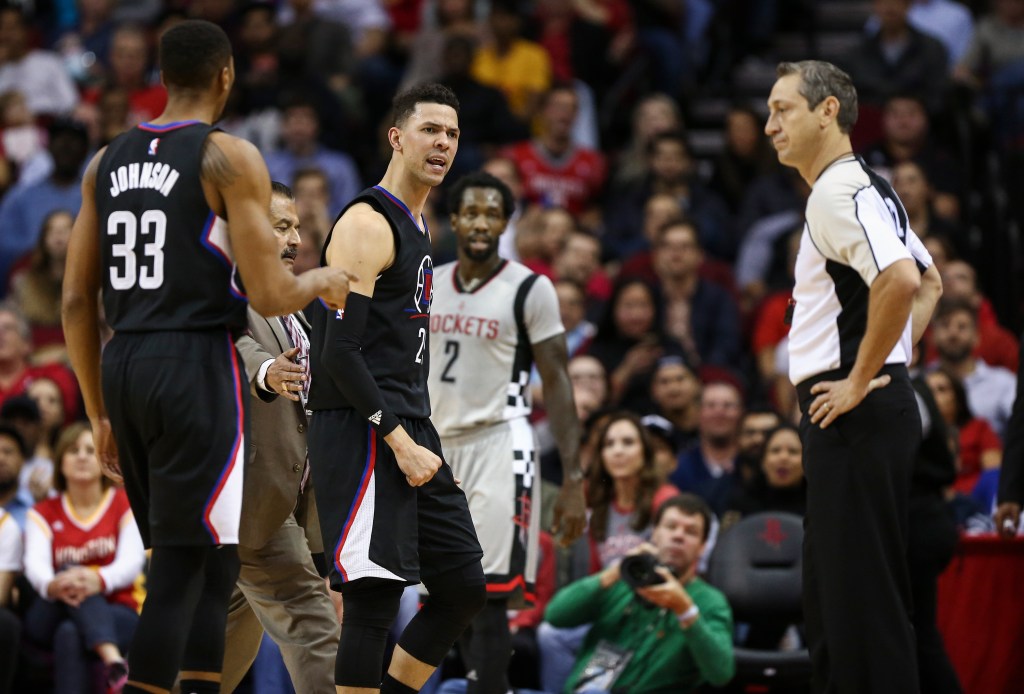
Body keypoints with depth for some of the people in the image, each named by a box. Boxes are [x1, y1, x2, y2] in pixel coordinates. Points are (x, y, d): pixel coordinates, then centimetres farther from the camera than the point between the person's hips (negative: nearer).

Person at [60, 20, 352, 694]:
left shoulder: (108, 162, 12)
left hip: (122, 368, 7)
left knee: (213, 561, 18)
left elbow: (76, 301, 13)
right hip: (197, 367, -7)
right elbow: (269, 296, -12)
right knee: (180, 575, -5)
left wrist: (100, 414, 21)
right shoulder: (230, 158, -7)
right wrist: (322, 281, 10)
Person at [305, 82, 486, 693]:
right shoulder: (368, 225, -12)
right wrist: (399, 442, -21)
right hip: (365, 434, -10)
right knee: (374, 598, -11)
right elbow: (340, 353, -19)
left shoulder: (417, 225, 18)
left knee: (465, 586, 10)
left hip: (410, 431, 10)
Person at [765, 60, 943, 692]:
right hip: (856, 415, 11)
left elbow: (901, 280, -29)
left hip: (853, 412, -11)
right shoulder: (869, 189, 18)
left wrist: (862, 379, -20)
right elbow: (929, 280, 28)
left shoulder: (838, 192, -14)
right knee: (834, 587, 14)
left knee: (862, 590, -10)